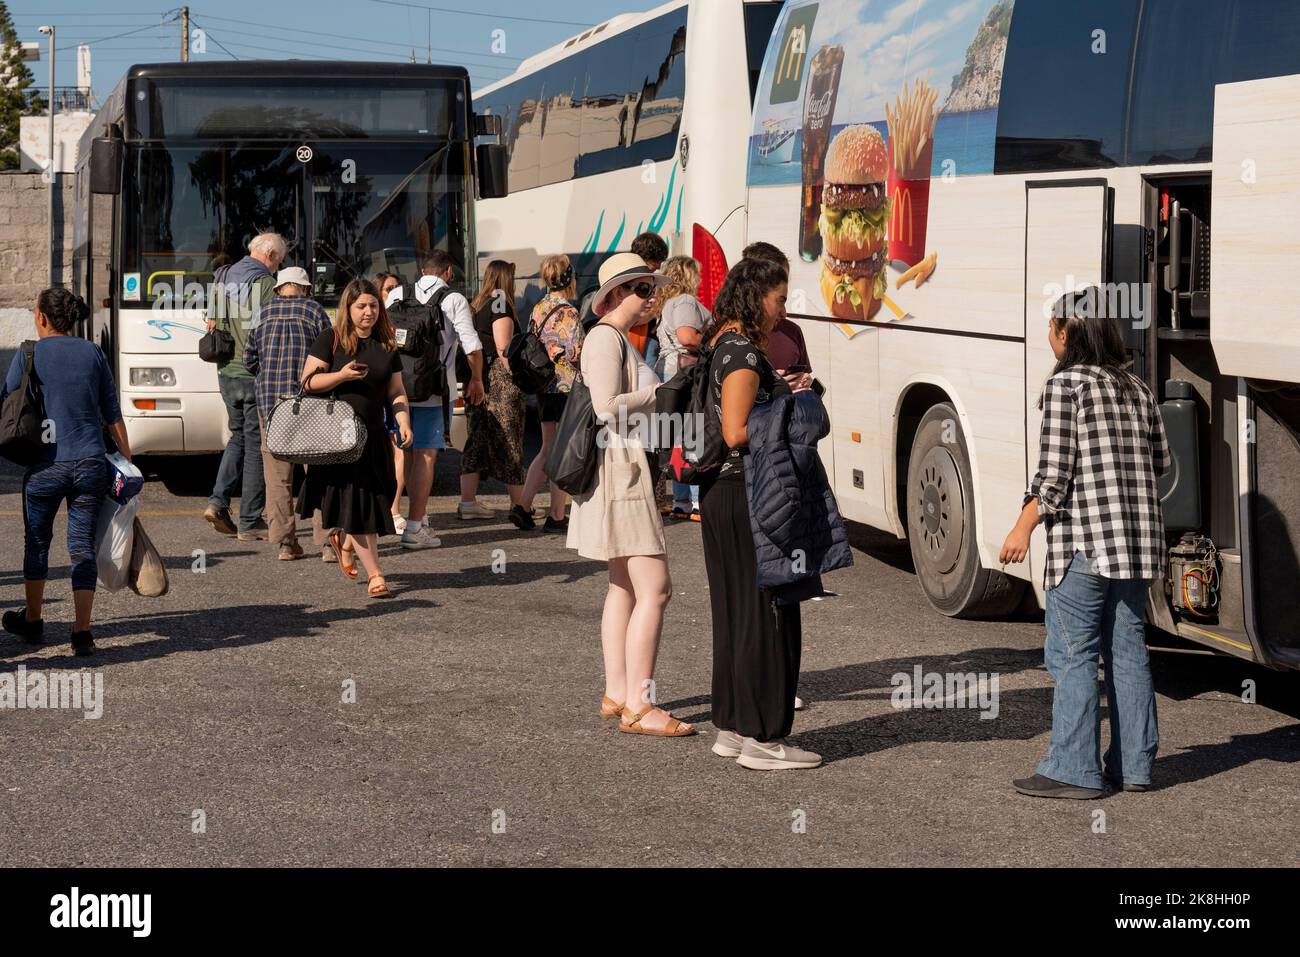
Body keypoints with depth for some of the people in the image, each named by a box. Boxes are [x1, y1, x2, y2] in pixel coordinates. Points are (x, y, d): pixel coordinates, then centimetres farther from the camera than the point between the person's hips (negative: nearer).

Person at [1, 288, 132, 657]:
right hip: (91, 463, 2)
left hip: (46, 465, -2)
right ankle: (82, 631, -2)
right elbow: (113, 415, 7)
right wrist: (128, 460, 12)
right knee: (82, 547, 5)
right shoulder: (93, 353, 5)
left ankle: (32, 621, 31)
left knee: (37, 542, 17)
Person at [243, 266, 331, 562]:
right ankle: (327, 542, -3)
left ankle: (285, 543, 4)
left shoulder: (263, 313, 11)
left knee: (277, 476, 6)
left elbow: (249, 359, 15)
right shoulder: (314, 311, 3)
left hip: (269, 401, 2)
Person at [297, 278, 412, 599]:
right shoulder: (331, 339, -2)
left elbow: (396, 391, 12)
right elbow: (308, 382, -5)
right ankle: (374, 574, -3)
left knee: (369, 499, 4)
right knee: (356, 502, -6)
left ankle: (343, 539, 37)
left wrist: (404, 423, -3)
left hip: (372, 436, 4)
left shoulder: (386, 345, 10)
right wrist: (341, 376, -18)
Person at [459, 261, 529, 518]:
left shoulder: (476, 306, 14)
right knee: (508, 441, -3)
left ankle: (468, 501, 7)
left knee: (477, 439, 9)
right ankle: (519, 504, 0)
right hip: (500, 381, -8)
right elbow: (503, 348, -16)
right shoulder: (500, 304, -10)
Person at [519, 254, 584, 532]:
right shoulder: (567, 312, -14)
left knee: (548, 449, 15)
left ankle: (524, 507, 7)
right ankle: (556, 516, 3)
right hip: (568, 385, -8)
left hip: (544, 386, 8)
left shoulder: (537, 309, 9)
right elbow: (575, 352, -18)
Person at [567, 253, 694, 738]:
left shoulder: (623, 340, 18)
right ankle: (637, 706, -10)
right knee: (654, 588, -12)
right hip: (620, 468, -11)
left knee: (624, 586, 13)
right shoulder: (605, 338, -13)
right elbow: (607, 406, -23)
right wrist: (660, 392, -14)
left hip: (631, 470, 11)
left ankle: (616, 694, 18)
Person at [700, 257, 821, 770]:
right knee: (766, 612, -3)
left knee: (734, 610, 14)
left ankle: (733, 727, 21)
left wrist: (780, 394, 15)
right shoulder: (743, 352, -17)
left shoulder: (719, 345, 14)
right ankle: (763, 738, 2)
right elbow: (737, 432, -24)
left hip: (722, 492, 10)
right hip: (750, 495, -10)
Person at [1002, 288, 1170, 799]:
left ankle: (1072, 770, -2)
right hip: (1139, 537, 7)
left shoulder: (1065, 384, -8)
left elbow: (1054, 469, -13)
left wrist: (1024, 527, -6)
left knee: (1072, 653, -2)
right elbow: (1160, 461, 18)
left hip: (1084, 538, -7)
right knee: (1127, 649, 12)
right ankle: (1134, 764, 16)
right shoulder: (1137, 388, 12)